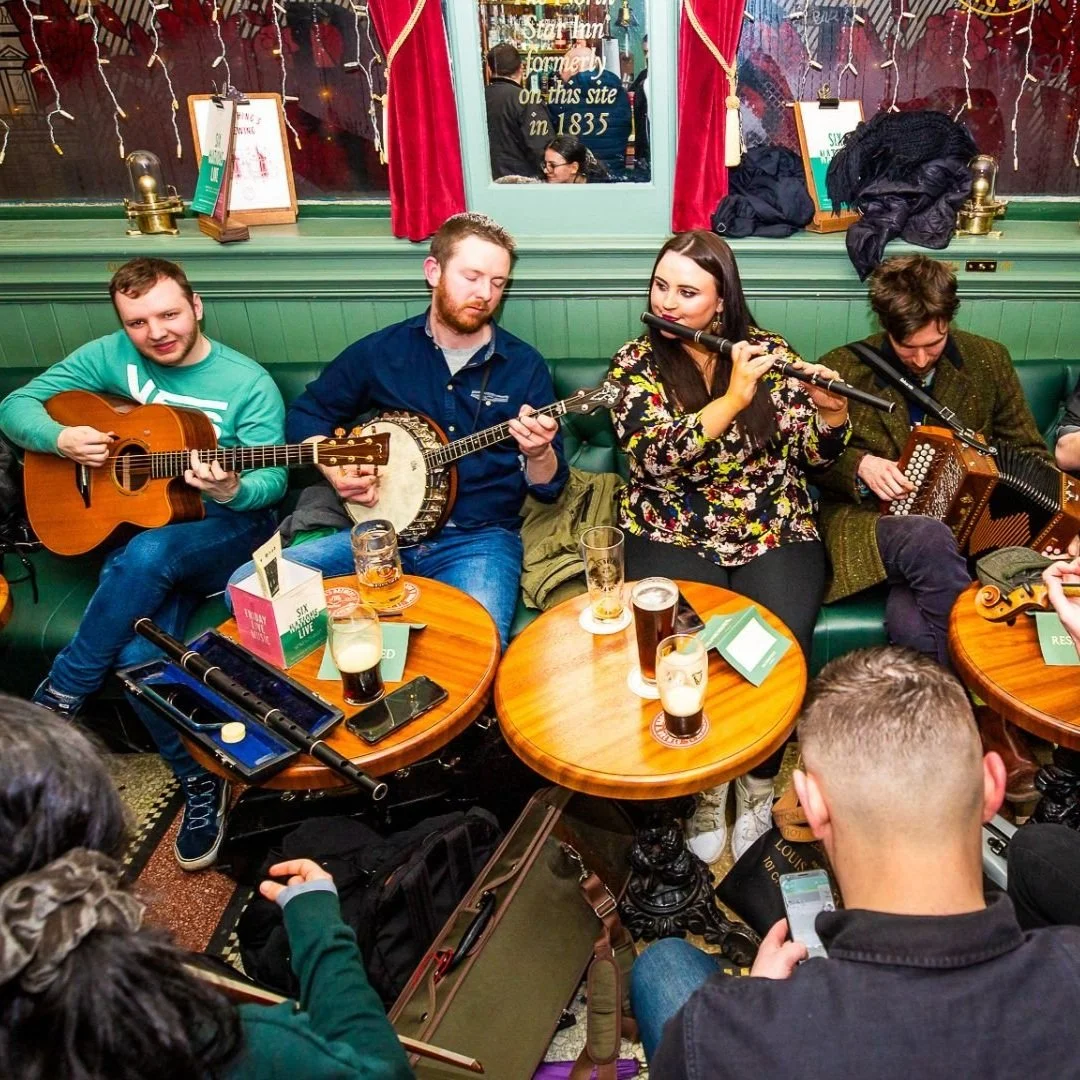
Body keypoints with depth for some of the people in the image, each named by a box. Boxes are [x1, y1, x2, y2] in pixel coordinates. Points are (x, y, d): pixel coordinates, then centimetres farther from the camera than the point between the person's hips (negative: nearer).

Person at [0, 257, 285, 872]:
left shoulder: (248, 383, -6)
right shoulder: (111, 356, 3)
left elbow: (272, 481, -7)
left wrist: (231, 491, -31)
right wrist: (62, 439, -14)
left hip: (230, 529, -3)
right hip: (136, 528, 3)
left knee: (147, 554, -37)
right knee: (136, 653, -25)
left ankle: (59, 698, -16)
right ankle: (202, 782, -3)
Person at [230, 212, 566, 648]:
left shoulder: (525, 366, 1)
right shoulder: (382, 350, 5)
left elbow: (548, 486, 3)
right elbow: (306, 414, 18)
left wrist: (538, 453, -21)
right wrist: (334, 469, -2)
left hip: (479, 538, -2)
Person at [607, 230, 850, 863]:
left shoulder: (769, 352, 5)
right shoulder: (636, 364, 1)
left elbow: (816, 454, 5)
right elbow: (655, 457, -16)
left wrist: (832, 408, -16)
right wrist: (735, 396, -23)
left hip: (774, 533, 1)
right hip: (674, 536, -1)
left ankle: (759, 785, 0)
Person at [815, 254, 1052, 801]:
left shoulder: (988, 360, 7)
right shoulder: (843, 369, 0)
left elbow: (1028, 451, 15)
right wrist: (858, 464, -10)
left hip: (966, 522, 1)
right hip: (868, 520, -1)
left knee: (912, 622, -33)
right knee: (930, 538, -38)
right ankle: (988, 712, -24)